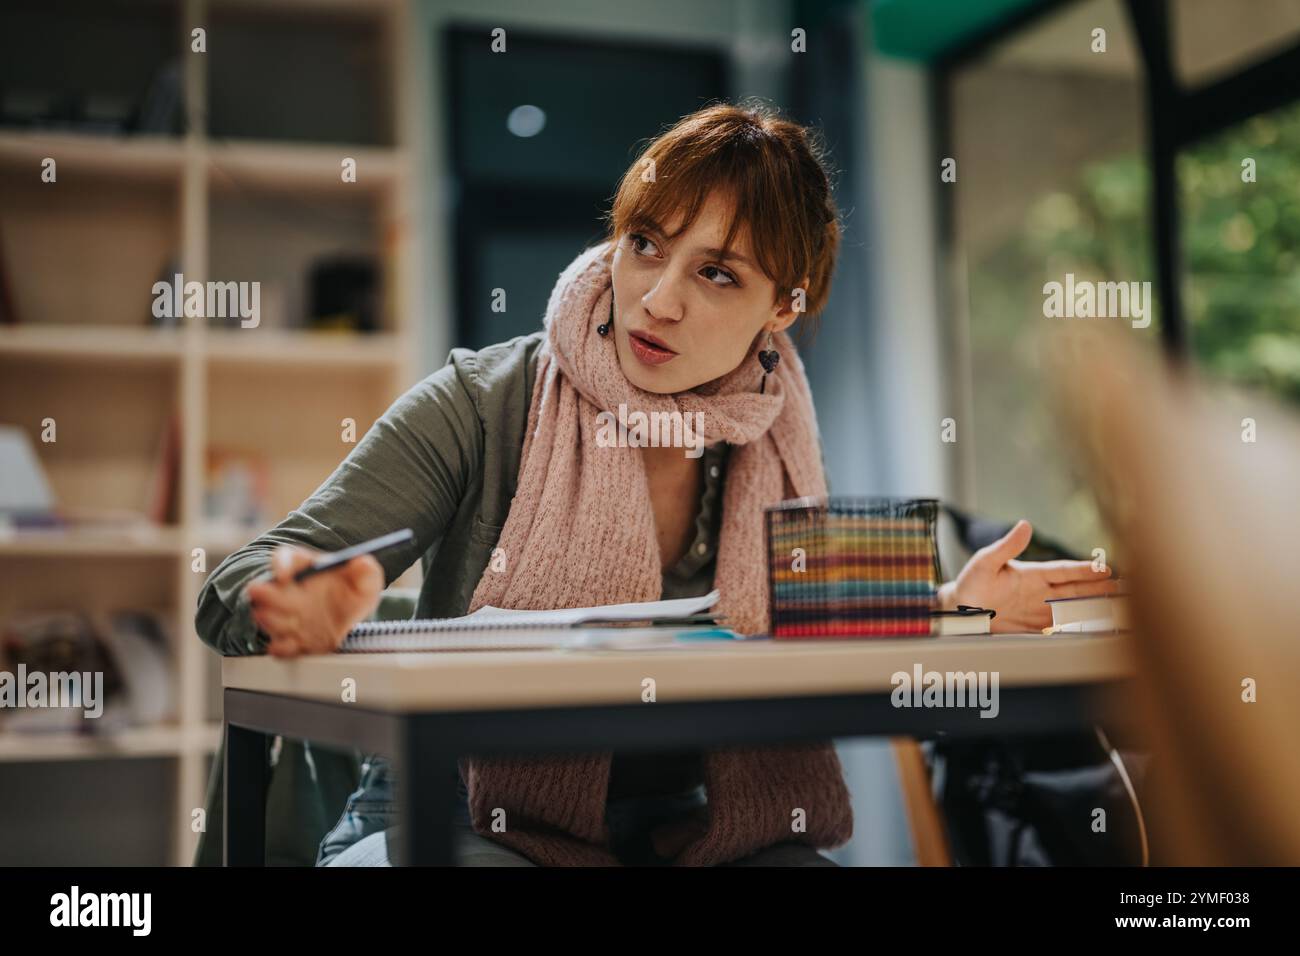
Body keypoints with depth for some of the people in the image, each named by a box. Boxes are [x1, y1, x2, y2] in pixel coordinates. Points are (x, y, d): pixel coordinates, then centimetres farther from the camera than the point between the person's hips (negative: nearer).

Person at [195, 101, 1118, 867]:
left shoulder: (773, 452, 1)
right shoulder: (486, 402, -11)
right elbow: (239, 586, -14)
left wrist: (946, 611, -5)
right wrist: (304, 608, -38)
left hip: (697, 831, 4)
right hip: (468, 823, -3)